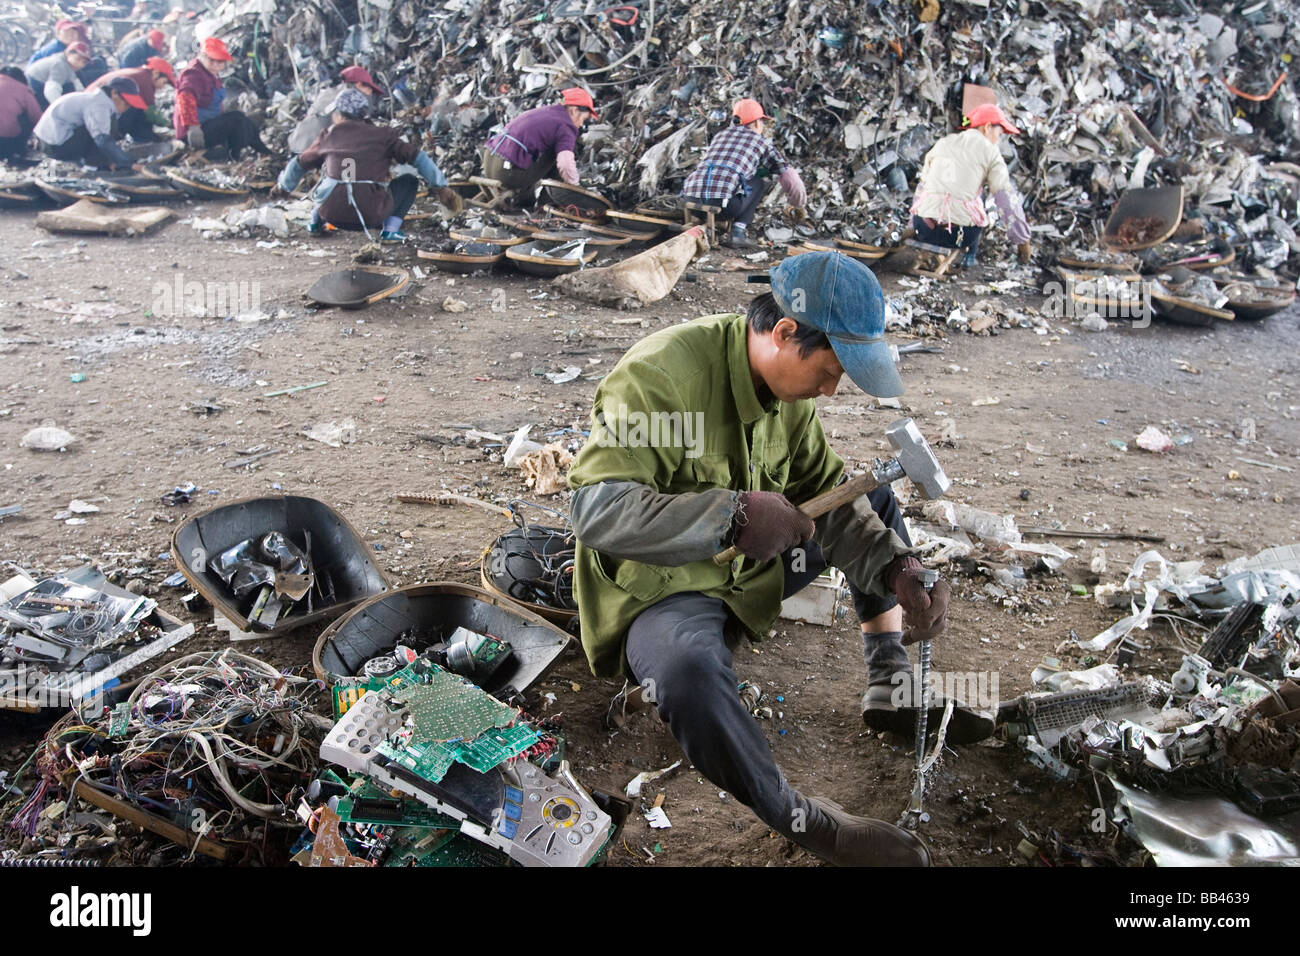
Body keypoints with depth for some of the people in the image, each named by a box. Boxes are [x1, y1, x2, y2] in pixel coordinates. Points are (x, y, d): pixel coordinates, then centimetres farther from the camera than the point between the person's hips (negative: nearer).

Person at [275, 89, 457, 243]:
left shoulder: (327, 137, 16)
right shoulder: (381, 135, 9)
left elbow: (299, 164, 31)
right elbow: (417, 157, 3)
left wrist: (283, 186, 48)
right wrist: (441, 188, 6)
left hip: (332, 213, 4)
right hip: (370, 216, -4)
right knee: (409, 181, 18)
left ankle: (315, 221, 26)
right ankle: (390, 229, 0)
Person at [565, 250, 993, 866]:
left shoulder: (787, 380, -3)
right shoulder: (661, 375, -28)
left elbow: (826, 491, 1)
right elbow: (595, 510, -34)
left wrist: (897, 569, -14)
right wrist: (733, 514, -39)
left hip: (753, 565, 8)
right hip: (662, 588, -8)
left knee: (877, 496, 11)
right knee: (688, 670, -41)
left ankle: (893, 690, 15)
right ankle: (803, 823, -18)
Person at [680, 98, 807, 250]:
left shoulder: (720, 135, 30)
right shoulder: (760, 142, 17)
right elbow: (788, 174, 20)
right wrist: (798, 205, 38)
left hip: (691, 198, 5)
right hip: (722, 202, -5)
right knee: (760, 182, 20)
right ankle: (738, 232, 4)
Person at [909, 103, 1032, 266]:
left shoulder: (942, 143, 18)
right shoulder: (990, 151, 5)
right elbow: (1007, 200, 1)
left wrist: (913, 226, 40)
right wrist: (1023, 241, 10)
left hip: (924, 229, 3)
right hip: (960, 234, -3)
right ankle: (970, 253, 23)